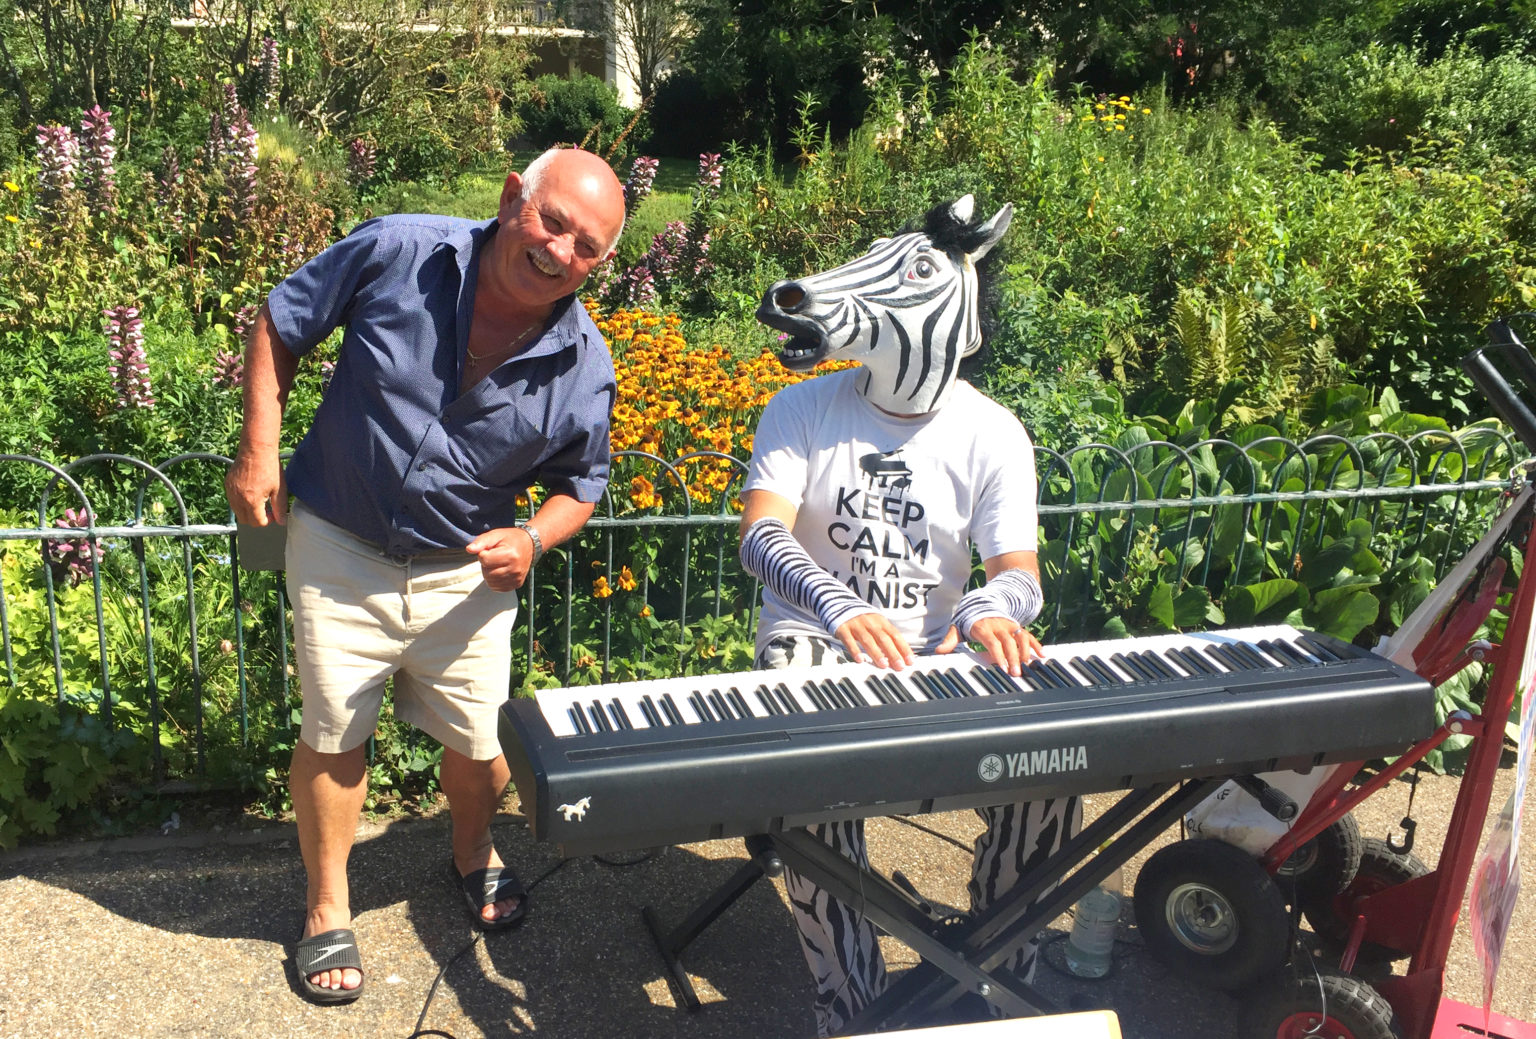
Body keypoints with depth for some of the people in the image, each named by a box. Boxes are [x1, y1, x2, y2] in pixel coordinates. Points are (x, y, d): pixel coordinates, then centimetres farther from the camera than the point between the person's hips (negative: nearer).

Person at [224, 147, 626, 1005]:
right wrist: (259, 450, -9)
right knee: (333, 734, 6)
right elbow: (279, 325, -3)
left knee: (479, 741, 10)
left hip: (466, 571, 1)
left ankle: (476, 856, 44)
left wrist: (533, 541, -16)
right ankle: (328, 910, 29)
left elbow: (581, 481, 4)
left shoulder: (586, 367, -12)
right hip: (340, 547, -1)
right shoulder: (396, 254, -17)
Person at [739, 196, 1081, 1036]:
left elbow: (1020, 570, -8)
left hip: (935, 657, 2)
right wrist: (839, 606, -39)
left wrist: (992, 607, -35)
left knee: (1047, 788, -20)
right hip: (813, 649, -1)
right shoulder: (804, 410, -5)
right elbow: (760, 535, -17)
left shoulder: (993, 437, -2)